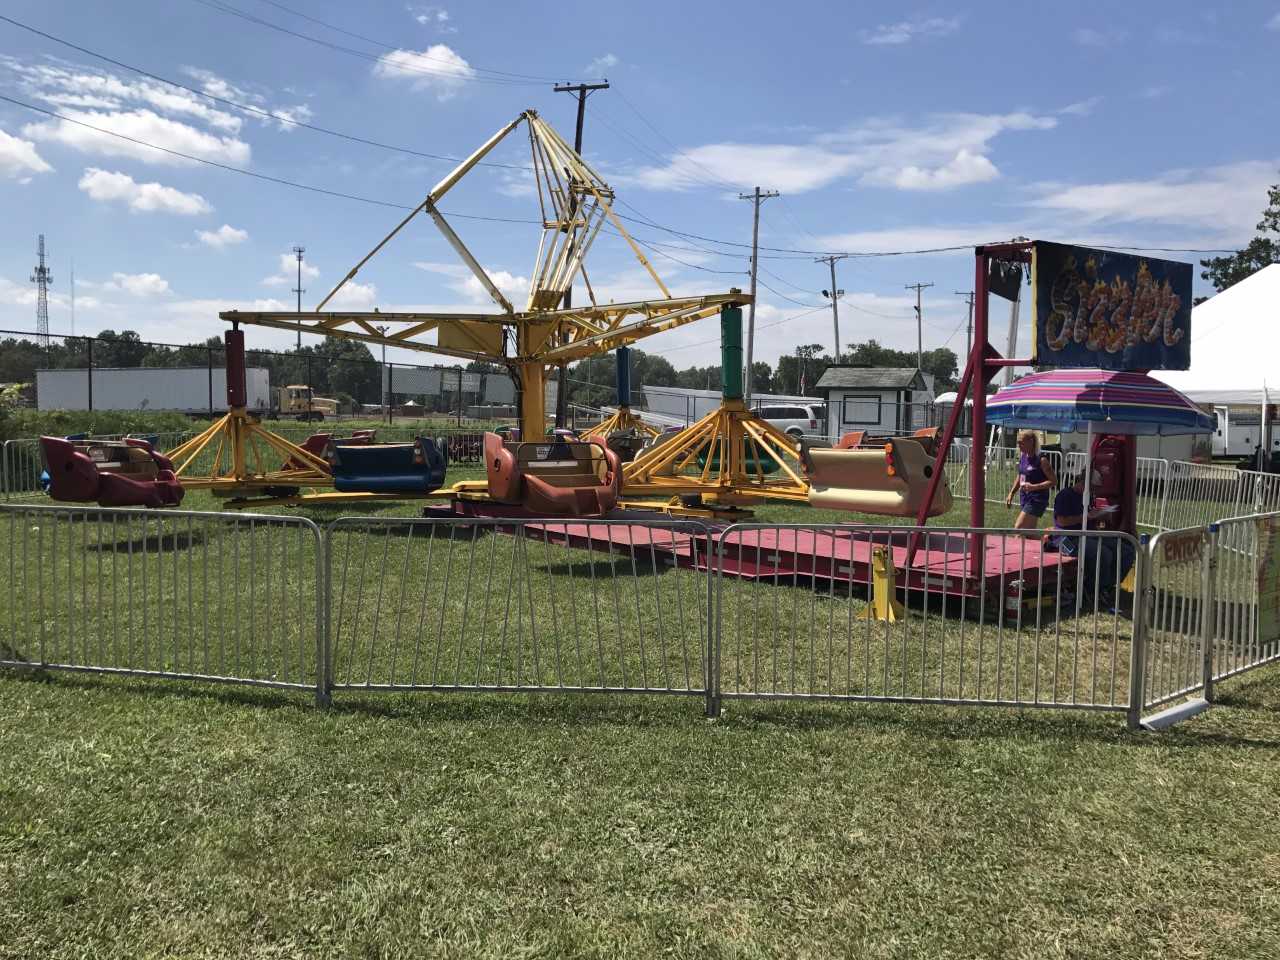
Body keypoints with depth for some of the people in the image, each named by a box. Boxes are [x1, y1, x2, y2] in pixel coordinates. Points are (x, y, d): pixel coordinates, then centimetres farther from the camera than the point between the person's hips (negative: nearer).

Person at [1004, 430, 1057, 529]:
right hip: (1024, 499, 8)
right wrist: (1011, 494, 14)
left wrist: (1034, 487, -24)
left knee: (1018, 529, -15)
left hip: (1037, 500, -8)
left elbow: (1054, 481, -15)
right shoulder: (1023, 457, 7)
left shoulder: (1041, 460, -15)